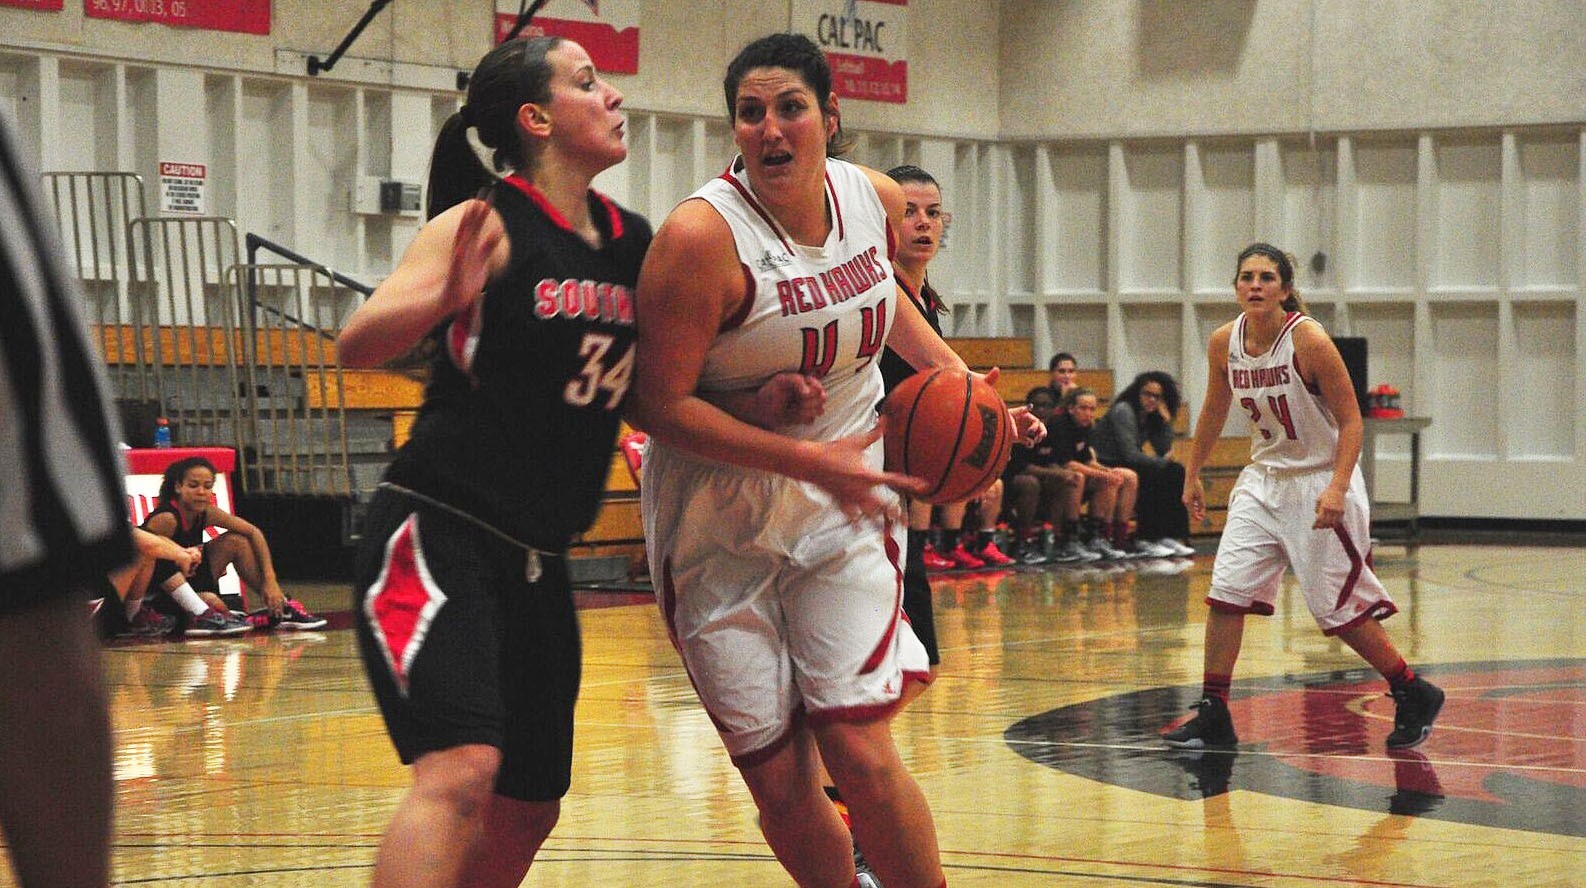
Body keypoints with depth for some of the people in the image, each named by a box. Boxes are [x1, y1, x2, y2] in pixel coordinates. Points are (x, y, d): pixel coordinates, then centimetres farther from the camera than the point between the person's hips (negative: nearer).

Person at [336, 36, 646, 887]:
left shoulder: (635, 242, 9)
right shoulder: (487, 227, -10)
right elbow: (356, 344, -20)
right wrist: (446, 297, -40)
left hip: (537, 561, 8)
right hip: (437, 536, -8)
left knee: (528, 809, 12)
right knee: (460, 769, -25)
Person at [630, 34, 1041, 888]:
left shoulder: (872, 199, -3)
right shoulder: (703, 235, -21)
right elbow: (659, 405, -21)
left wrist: (957, 375, 8)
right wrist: (806, 458, -26)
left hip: (844, 507, 3)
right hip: (721, 527, -3)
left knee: (861, 753, -11)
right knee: (779, 784, 0)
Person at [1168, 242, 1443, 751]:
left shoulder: (1308, 340, -20)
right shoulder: (1224, 342, -3)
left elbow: (1351, 421, -17)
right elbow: (1214, 411, 16)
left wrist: (1337, 489, -29)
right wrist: (1192, 474, 21)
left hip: (1320, 484, -6)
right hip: (1265, 479, 6)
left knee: (1339, 610, -3)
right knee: (1226, 591, -5)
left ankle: (1415, 697, 17)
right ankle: (1213, 717, 2)